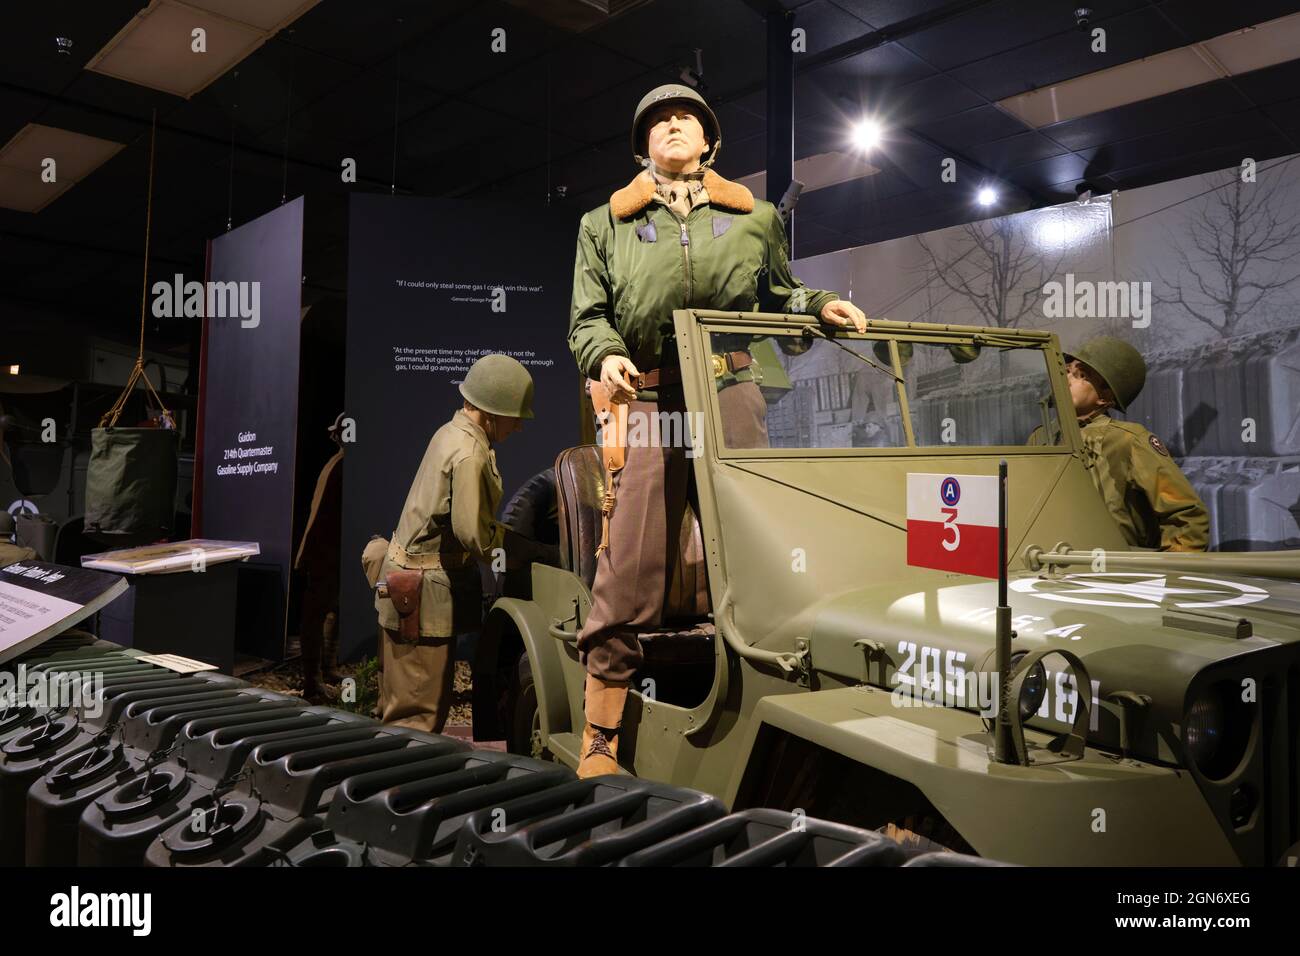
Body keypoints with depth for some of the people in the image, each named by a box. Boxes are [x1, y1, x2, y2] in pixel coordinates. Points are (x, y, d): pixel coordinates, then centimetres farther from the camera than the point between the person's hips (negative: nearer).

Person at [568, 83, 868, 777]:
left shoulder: (753, 216, 23)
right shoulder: (606, 223, 19)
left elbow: (777, 296, 28)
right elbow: (588, 319, 11)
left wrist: (820, 305, 8)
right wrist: (606, 355, -9)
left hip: (735, 394, 2)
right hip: (650, 402, -1)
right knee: (631, 568, -7)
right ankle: (599, 738, 3)